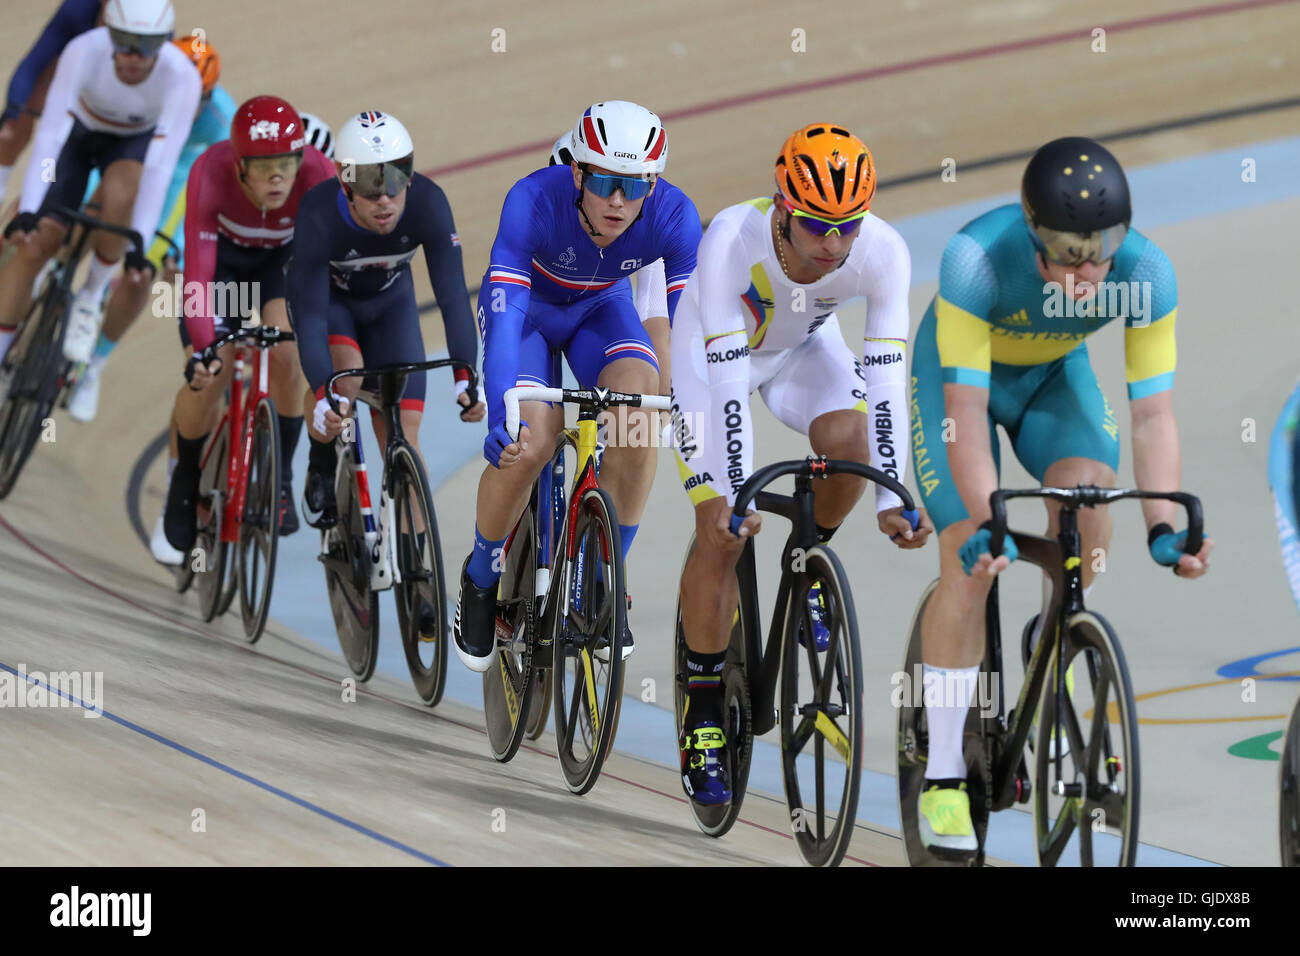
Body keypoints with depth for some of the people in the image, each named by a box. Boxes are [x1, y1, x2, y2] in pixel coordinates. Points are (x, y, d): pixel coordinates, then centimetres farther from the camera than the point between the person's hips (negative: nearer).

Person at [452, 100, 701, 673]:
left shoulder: (673, 216, -30)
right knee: (527, 445, -24)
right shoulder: (534, 202, -37)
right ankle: (481, 578, 6)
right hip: (527, 306, -2)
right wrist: (501, 420, -57)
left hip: (599, 309, 2)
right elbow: (504, 317, -44)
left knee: (638, 413, -27)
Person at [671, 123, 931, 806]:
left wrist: (891, 500, -36)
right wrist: (735, 495, -43)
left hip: (804, 346, 2)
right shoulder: (731, 239, -38)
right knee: (723, 532, -13)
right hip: (713, 351, -2)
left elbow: (886, 379, -30)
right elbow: (728, 377, -38)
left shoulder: (882, 253, -32)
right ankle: (702, 715, 0)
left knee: (850, 440, -29)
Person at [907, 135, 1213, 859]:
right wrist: (987, 523, -49)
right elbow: (966, 411, -39)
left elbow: (1153, 413, -27)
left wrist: (1165, 528, -40)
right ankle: (944, 778, -4)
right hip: (960, 372, -2)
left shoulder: (1147, 273, -31)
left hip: (1055, 374, 3)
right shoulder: (977, 258, -39)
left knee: (1089, 489, -26)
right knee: (971, 566, -15)